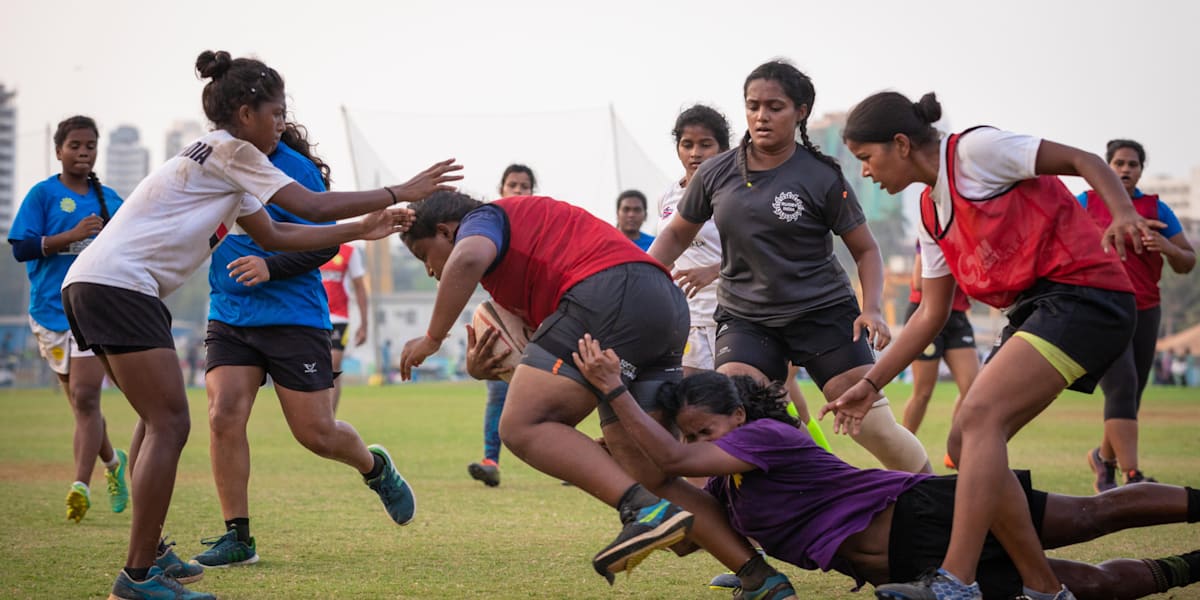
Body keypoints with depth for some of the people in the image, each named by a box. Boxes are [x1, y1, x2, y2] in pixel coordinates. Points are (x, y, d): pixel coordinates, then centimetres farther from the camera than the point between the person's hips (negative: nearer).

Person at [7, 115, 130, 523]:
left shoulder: (109, 199, 10)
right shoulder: (43, 194, 0)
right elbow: (21, 248, -10)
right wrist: (73, 235, -18)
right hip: (51, 308, 0)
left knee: (85, 397, -14)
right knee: (80, 401, 10)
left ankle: (81, 486, -17)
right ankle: (112, 462, 35)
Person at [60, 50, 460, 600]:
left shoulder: (223, 165, 24)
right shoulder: (229, 149, -5)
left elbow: (275, 235, 24)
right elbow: (312, 207, -7)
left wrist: (363, 229, 21)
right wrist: (399, 193, 0)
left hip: (90, 286, 10)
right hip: (118, 284, -10)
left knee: (161, 422, 18)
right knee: (170, 426, -11)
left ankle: (146, 555, 22)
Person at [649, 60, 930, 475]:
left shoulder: (822, 177, -7)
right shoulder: (715, 174, 1)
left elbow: (865, 249, 0)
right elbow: (677, 235, 15)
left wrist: (872, 308, -16)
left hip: (823, 312, -2)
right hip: (744, 316, 2)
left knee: (874, 425, -7)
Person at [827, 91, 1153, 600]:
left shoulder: (975, 149, -6)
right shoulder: (931, 212, 19)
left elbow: (1083, 161, -8)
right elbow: (931, 314, 22)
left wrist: (1123, 213, -26)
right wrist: (870, 383, 18)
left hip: (1084, 294, -9)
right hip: (1035, 310, 9)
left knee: (980, 416, -23)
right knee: (967, 443, 1)